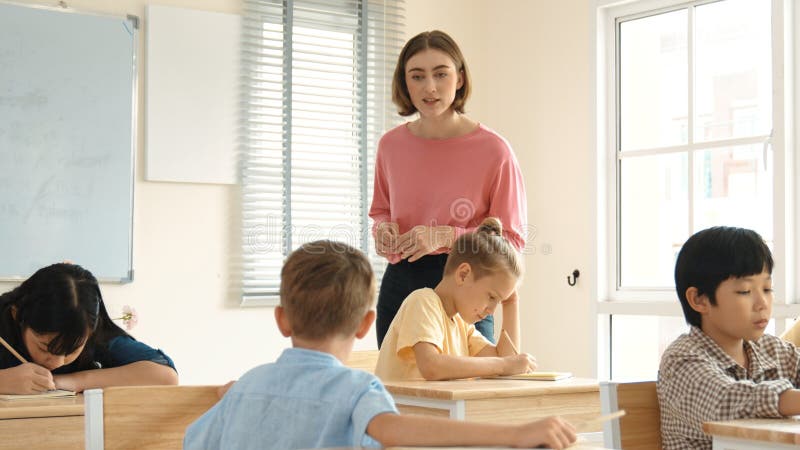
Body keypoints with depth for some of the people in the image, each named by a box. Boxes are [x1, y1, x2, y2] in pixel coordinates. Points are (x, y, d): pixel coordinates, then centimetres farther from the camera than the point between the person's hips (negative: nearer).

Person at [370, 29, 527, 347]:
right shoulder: (390, 145, 3)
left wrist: (446, 236, -18)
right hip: (399, 286, 4)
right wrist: (383, 229, -3)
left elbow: (512, 240, -6)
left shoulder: (493, 150, -10)